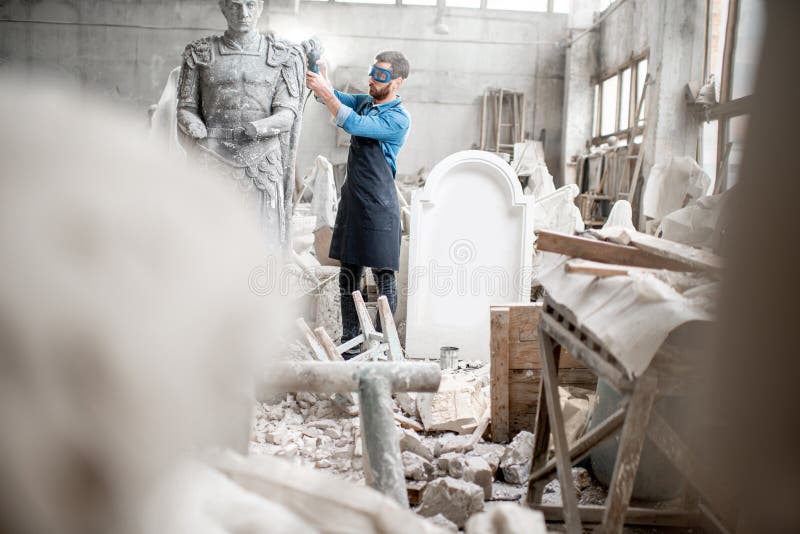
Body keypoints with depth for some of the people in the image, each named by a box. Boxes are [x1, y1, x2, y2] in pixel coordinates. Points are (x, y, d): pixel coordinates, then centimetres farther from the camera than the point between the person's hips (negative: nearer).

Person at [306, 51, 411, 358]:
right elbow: (336, 98, 7)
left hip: (379, 206, -8)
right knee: (348, 274, 11)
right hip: (352, 200, 8)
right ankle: (349, 342, 21)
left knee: (383, 276, -1)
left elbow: (353, 125, -21)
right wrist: (321, 78, -13)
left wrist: (324, 91, -19)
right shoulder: (365, 102, 13)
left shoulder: (398, 119, -12)